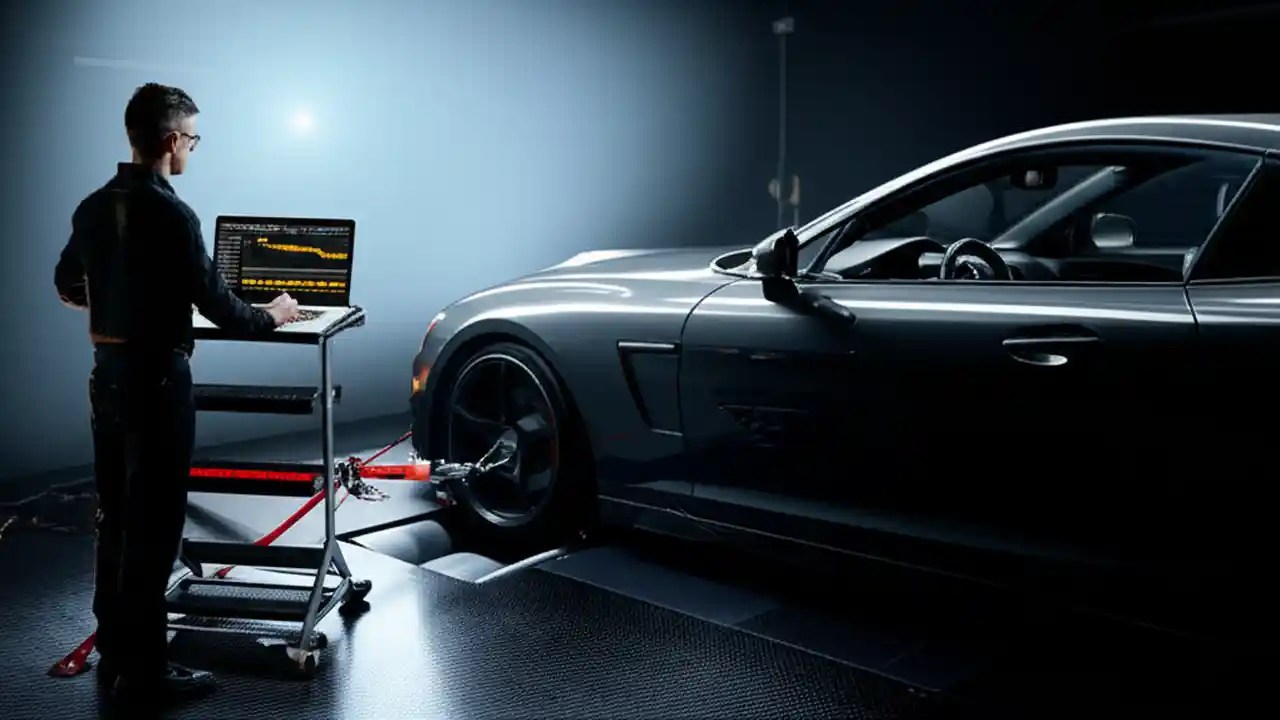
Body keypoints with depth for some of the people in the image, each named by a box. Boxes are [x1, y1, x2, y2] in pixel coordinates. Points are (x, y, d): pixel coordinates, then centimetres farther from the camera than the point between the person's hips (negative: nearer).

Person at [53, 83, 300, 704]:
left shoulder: (92, 208, 7)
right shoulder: (171, 215, -18)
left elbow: (67, 286, 20)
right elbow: (214, 302, -15)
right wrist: (271, 317, 2)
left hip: (107, 373, 8)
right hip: (155, 377, -8)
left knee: (115, 517, 16)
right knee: (153, 524, -1)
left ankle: (114, 651, 27)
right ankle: (144, 670, 8)